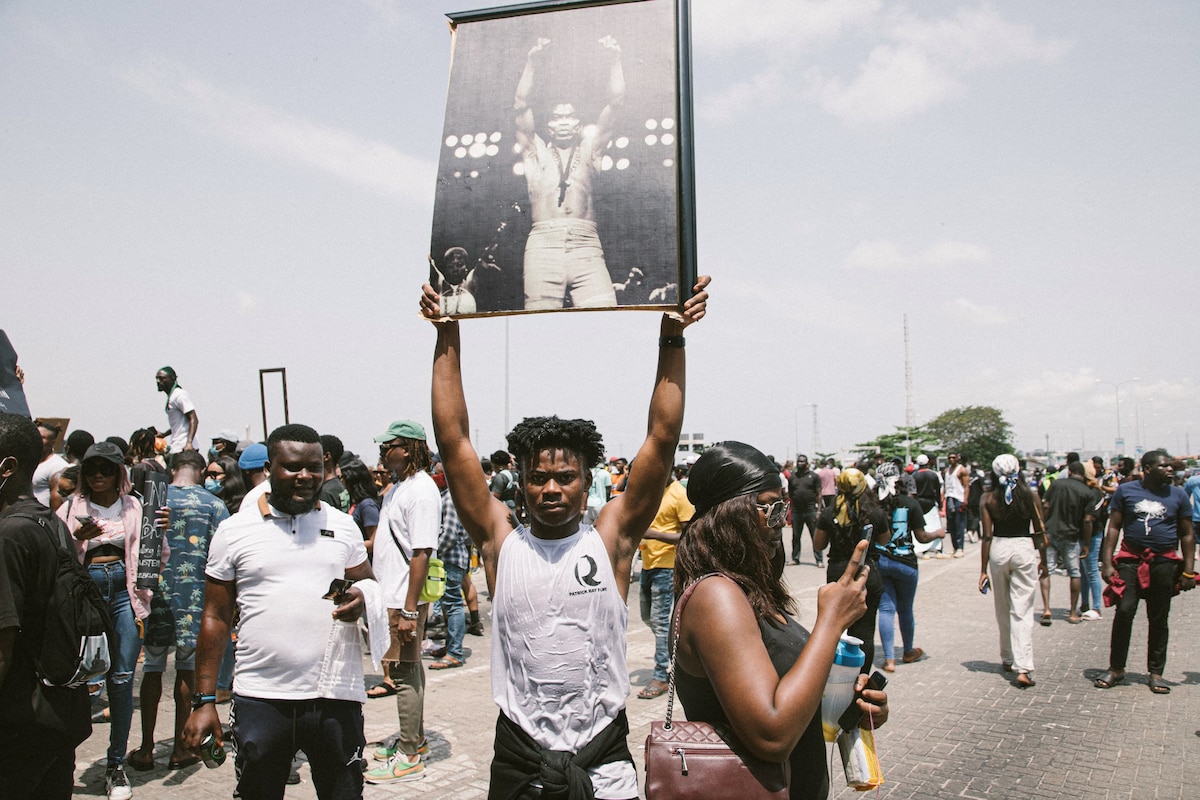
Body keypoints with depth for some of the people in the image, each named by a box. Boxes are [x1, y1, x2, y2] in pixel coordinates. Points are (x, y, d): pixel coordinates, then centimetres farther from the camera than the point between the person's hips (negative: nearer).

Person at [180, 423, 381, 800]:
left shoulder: (342, 526, 7)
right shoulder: (234, 531, 3)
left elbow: (372, 587, 16)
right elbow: (215, 619, 5)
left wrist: (361, 599, -10)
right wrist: (205, 701, 0)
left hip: (335, 696, 1)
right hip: (260, 698, -1)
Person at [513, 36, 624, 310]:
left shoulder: (589, 149, 24)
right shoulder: (536, 151, 23)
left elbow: (615, 102, 17)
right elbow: (520, 105, 12)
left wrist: (615, 60, 7)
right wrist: (531, 65, 2)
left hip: (585, 245, 0)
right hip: (543, 243, 0)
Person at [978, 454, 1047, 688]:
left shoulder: (988, 499, -3)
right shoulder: (1030, 496, -3)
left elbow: (986, 536, -4)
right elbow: (1040, 532, 1)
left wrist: (983, 570, 0)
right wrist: (1043, 560, 14)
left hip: (998, 549, 1)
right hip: (1024, 549, -1)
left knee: (1003, 610, 18)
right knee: (1022, 611, -1)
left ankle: (1007, 658, 31)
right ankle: (1023, 668, -10)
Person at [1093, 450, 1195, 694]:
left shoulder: (1178, 495, 7)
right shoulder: (1126, 491, 3)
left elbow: (1187, 534, 11)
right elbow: (1113, 527, 3)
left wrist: (1189, 570, 5)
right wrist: (1107, 562, -5)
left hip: (1164, 563, 2)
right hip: (1131, 560, -2)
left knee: (1159, 619, 7)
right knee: (1124, 611, -9)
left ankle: (1156, 673, 18)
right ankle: (1116, 668, 4)